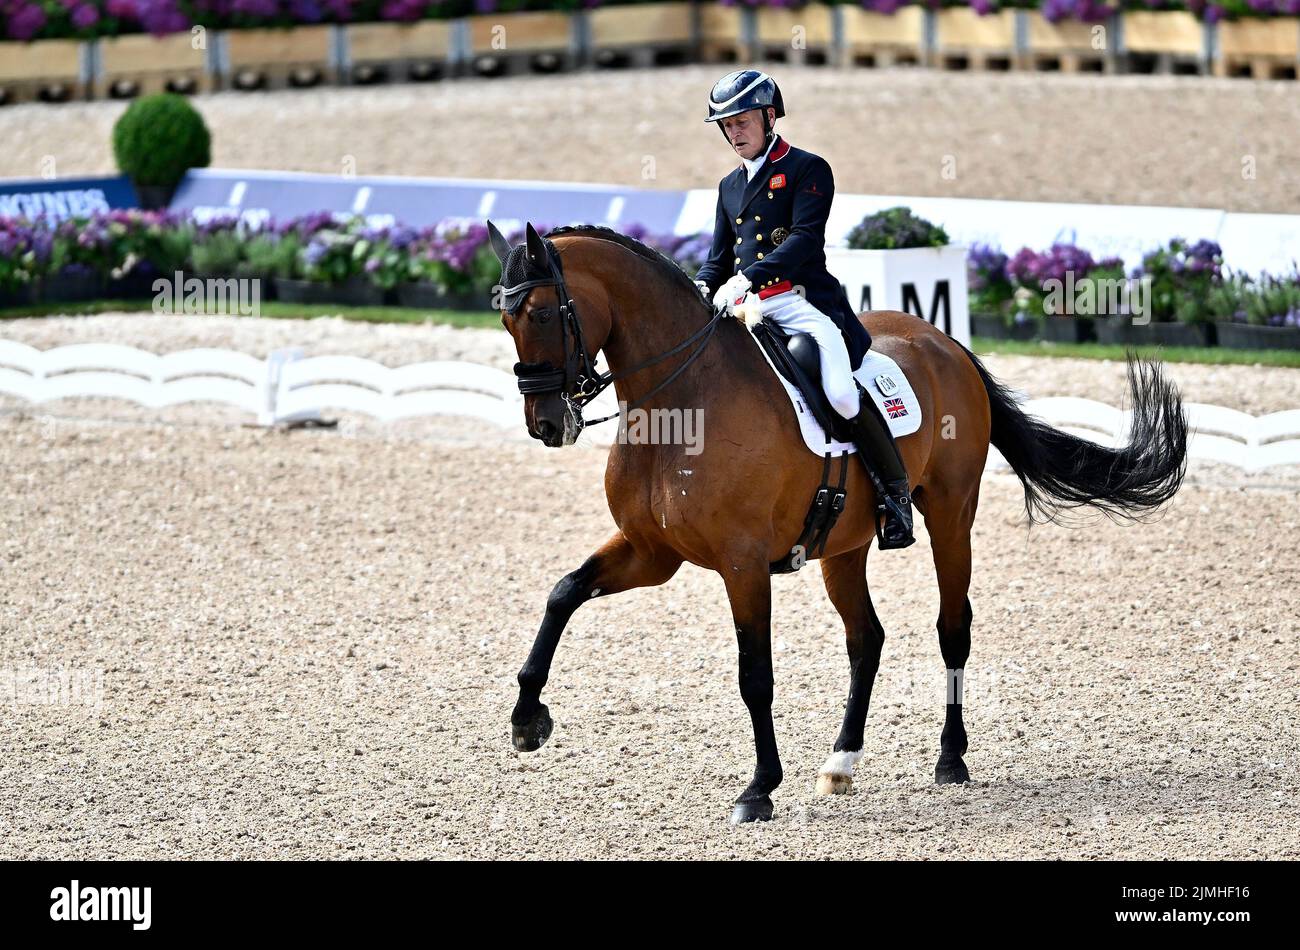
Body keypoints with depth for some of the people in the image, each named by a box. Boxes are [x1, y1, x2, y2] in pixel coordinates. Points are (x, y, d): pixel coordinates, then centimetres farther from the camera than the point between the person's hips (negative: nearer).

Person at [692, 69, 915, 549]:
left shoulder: (806, 169, 1)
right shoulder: (730, 187, 22)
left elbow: (805, 240, -12)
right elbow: (720, 257, 23)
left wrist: (747, 278, -24)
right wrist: (702, 288, -1)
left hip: (802, 301, -7)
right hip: (747, 311, 7)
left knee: (841, 392, -26)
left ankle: (896, 491, -7)